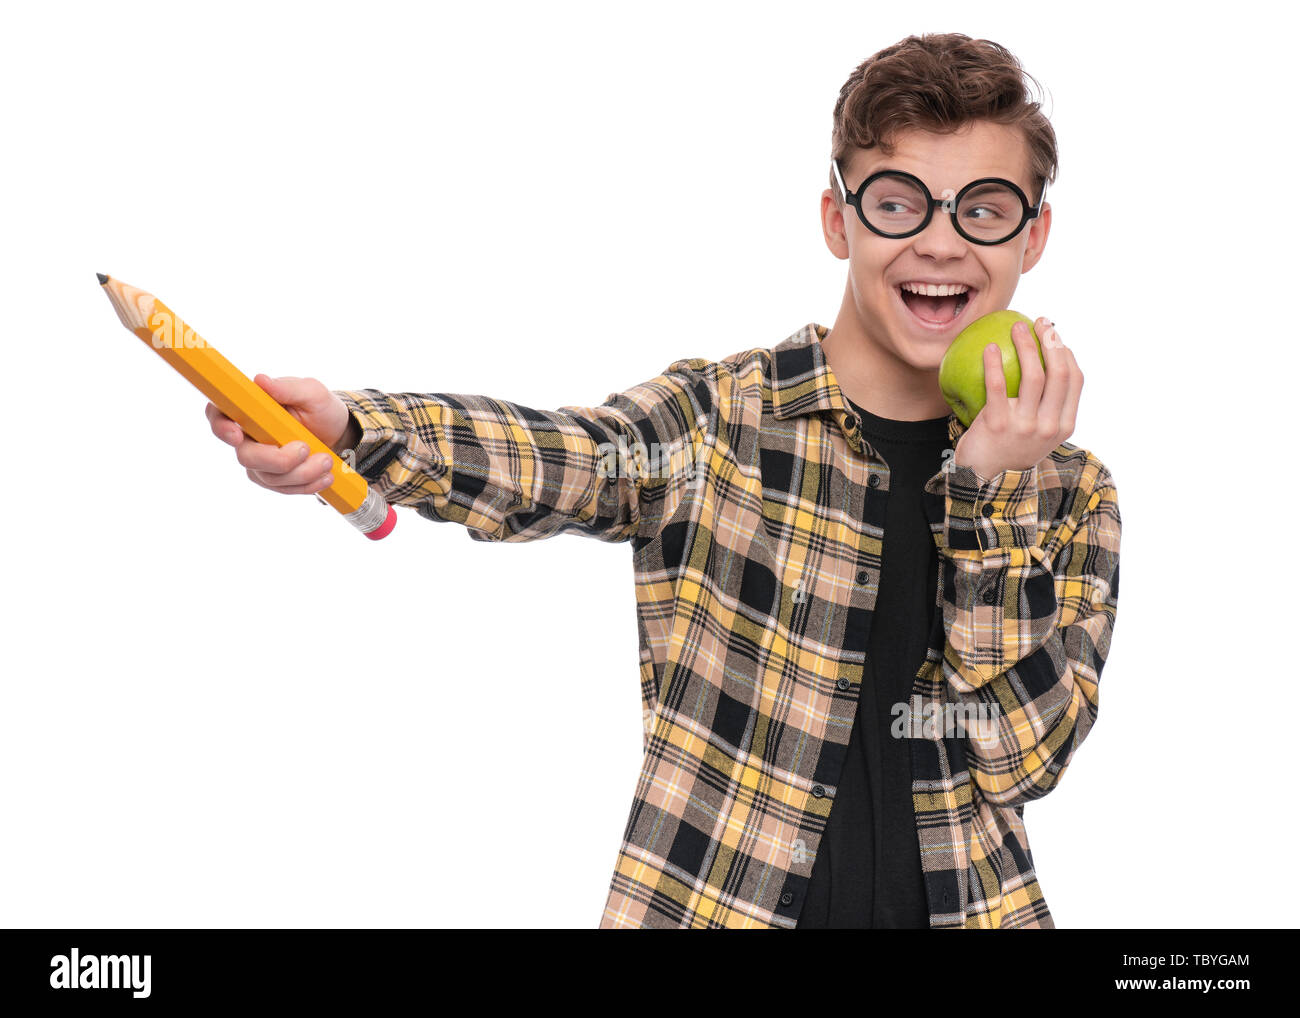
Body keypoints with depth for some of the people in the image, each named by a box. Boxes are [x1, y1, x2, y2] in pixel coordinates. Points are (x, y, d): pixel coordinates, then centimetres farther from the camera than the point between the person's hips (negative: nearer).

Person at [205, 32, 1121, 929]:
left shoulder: (1069, 496, 1)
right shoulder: (718, 420, -7)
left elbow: (1024, 756, -7)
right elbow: (560, 458, -26)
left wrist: (987, 489, -15)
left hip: (960, 907, 2)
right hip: (706, 903, -2)